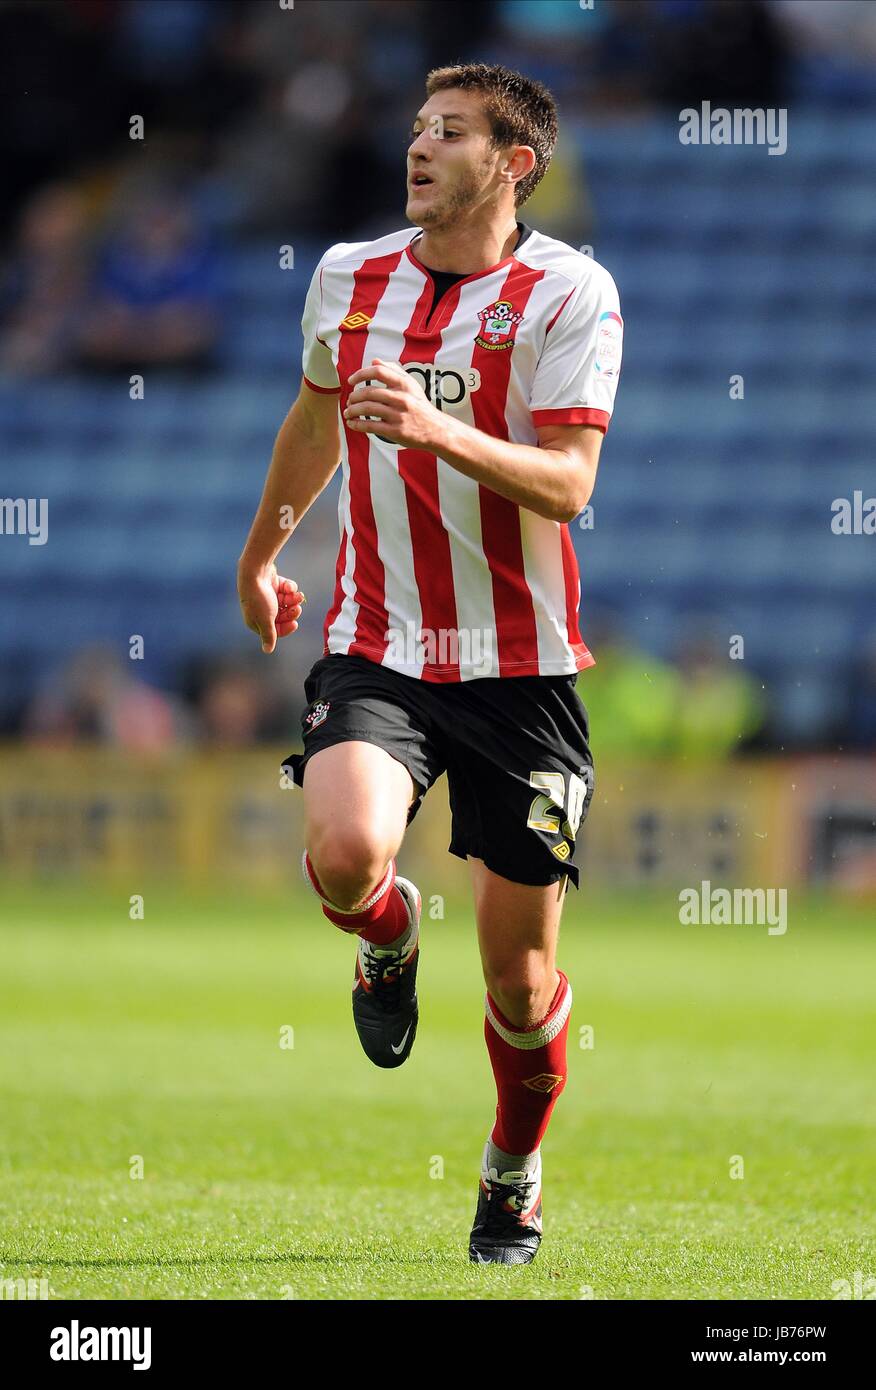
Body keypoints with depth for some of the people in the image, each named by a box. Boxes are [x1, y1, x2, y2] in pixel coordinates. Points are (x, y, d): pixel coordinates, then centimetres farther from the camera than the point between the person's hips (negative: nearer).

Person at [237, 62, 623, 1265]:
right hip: (377, 650, 2)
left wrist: (433, 428, -32)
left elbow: (567, 482, -17)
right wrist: (261, 554, 38)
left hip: (518, 662, -2)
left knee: (519, 970, 1)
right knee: (344, 856, -28)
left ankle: (516, 1167, 30)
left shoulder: (569, 293, -8)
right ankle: (388, 936, 11)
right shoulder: (348, 279, 6)